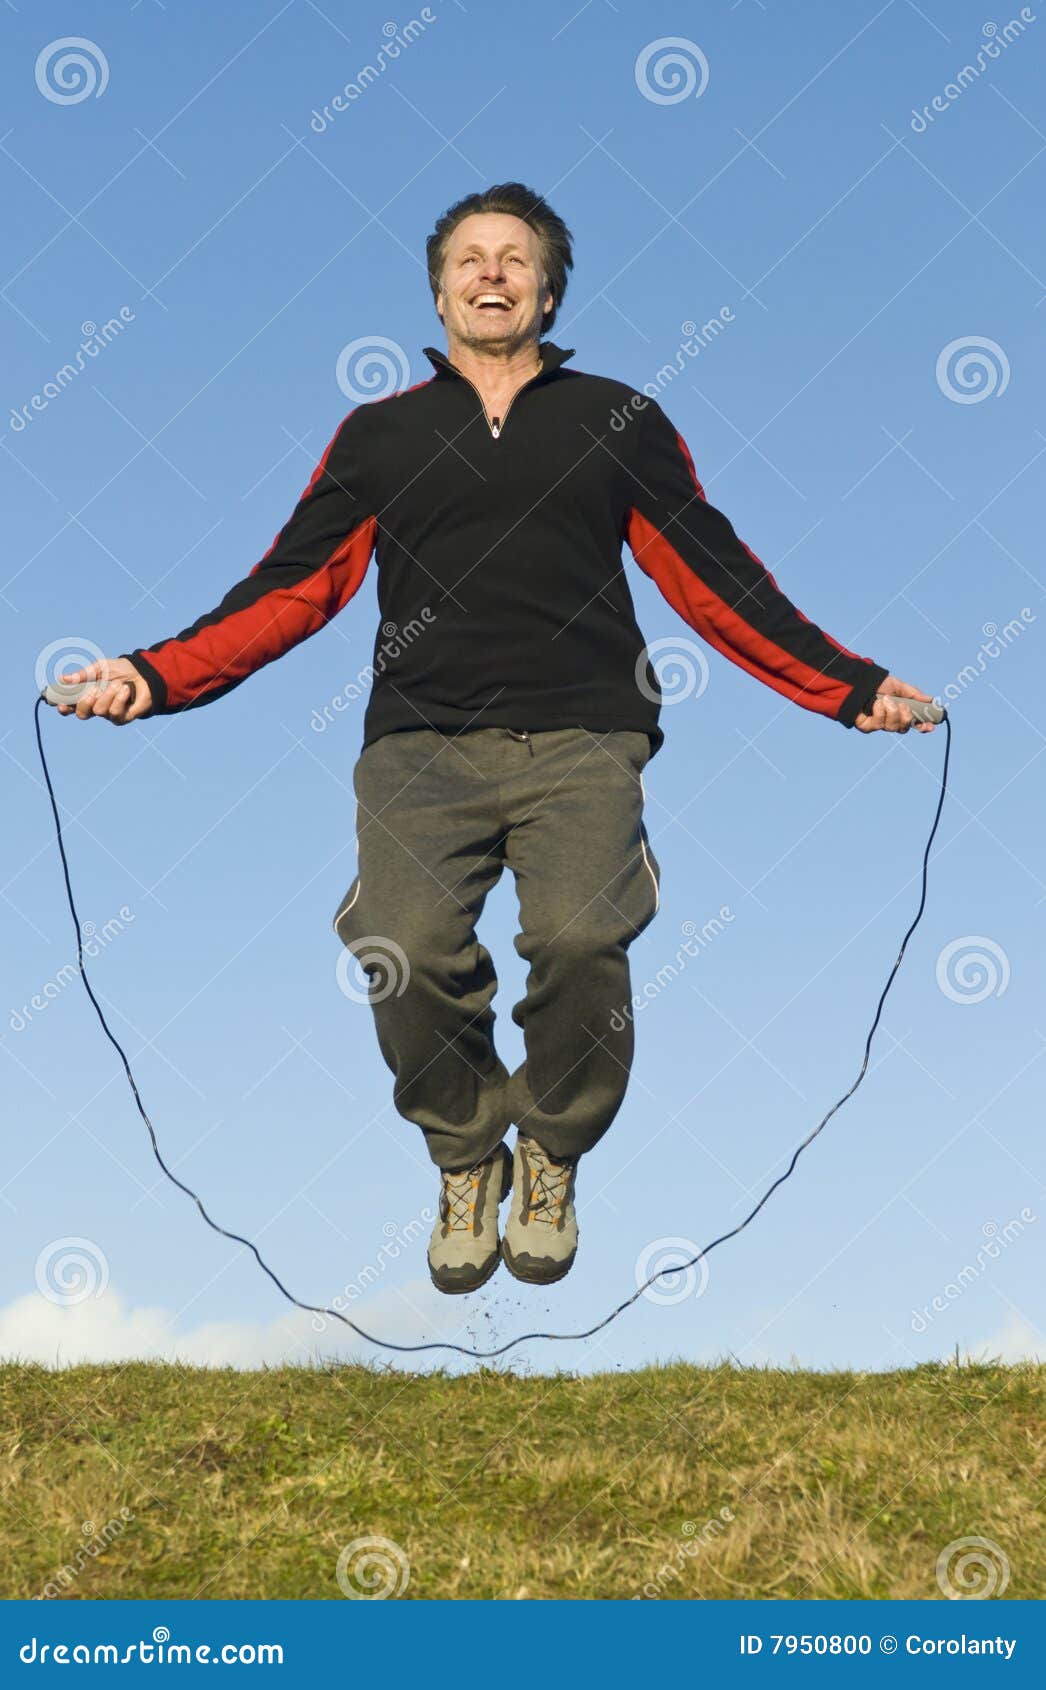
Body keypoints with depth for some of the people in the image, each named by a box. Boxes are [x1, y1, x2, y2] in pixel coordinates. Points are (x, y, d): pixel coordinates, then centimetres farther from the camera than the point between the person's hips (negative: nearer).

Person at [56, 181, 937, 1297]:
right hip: (423, 742, 1)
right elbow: (293, 588, 16)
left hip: (581, 737, 0)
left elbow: (715, 580, 17)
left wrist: (848, 688, 7)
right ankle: (466, 1160, 4)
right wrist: (158, 676, 2)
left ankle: (551, 1158, 1)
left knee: (579, 935, -28)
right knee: (408, 947, -25)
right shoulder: (379, 434, 21)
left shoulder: (620, 421, 19)